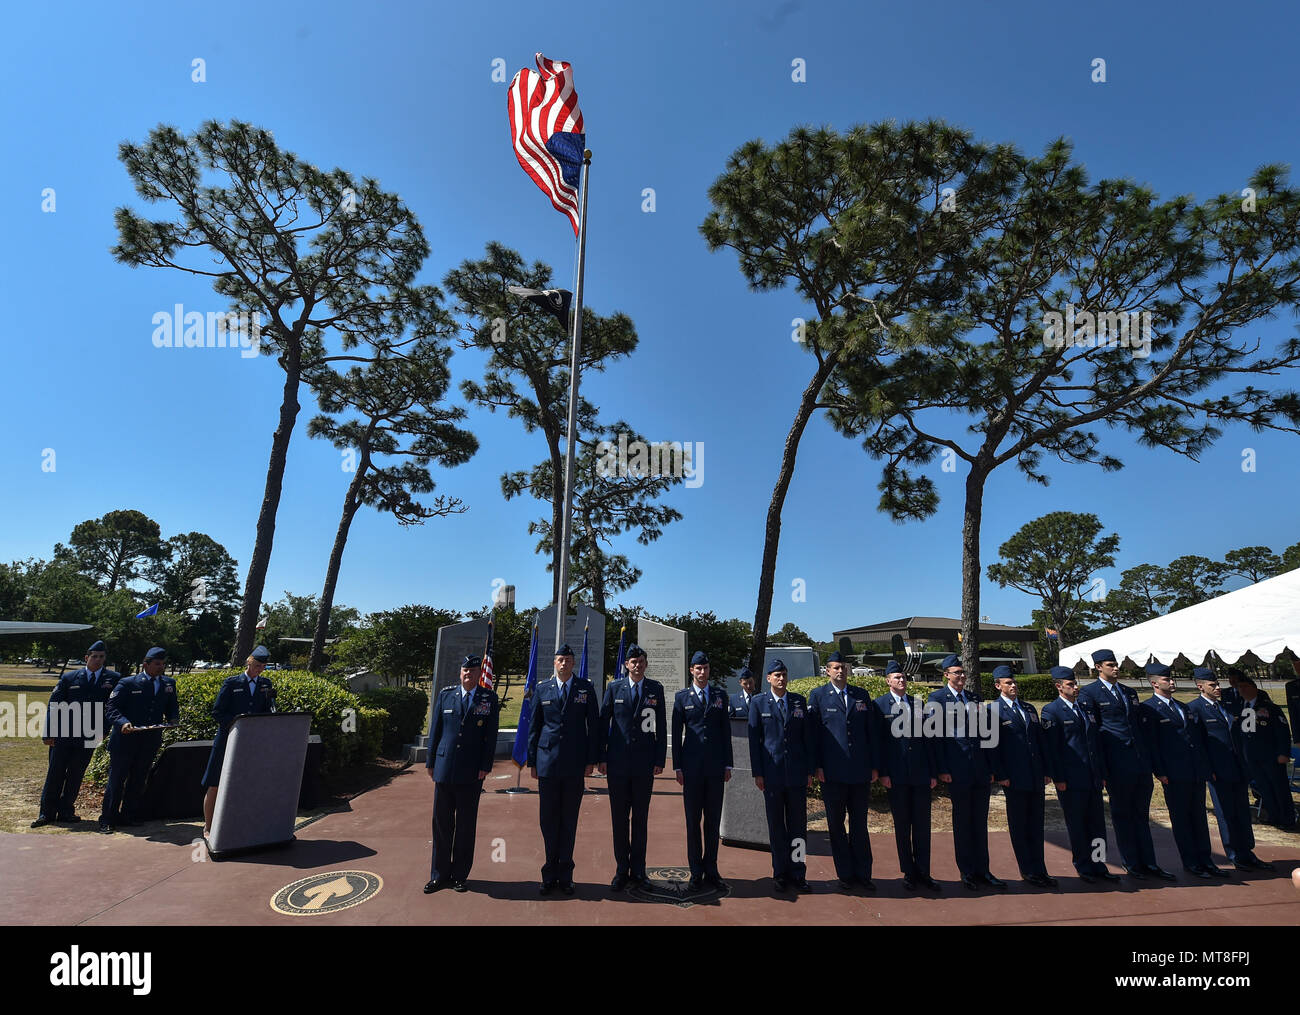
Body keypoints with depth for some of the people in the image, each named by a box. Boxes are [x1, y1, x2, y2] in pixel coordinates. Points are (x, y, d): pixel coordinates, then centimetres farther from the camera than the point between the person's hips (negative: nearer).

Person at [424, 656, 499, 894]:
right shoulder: (445, 695, 5)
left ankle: (459, 875, 22)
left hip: (472, 772, -1)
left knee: (466, 825, 8)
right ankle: (440, 875, 23)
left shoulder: (490, 699, 1)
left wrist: (485, 767, -7)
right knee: (441, 823, 9)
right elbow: (435, 730, 8)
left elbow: (491, 736, -1)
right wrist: (430, 762, 6)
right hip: (444, 769, 2)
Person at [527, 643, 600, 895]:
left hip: (575, 764, -1)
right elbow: (534, 727, 9)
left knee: (569, 820, 7)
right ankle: (550, 873, 20)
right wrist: (532, 761, 6)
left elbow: (594, 725, 3)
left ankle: (565, 875, 19)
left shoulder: (586, 689, 3)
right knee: (548, 819, 7)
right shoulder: (542, 690, 6)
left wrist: (591, 760, -2)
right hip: (548, 764, 1)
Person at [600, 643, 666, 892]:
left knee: (641, 818, 9)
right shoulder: (614, 687, 2)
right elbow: (603, 722, 3)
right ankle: (621, 870, 21)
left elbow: (661, 726, 4)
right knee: (619, 818, 8)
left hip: (644, 762, 0)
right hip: (618, 762, 0)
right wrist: (602, 758, 0)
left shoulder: (655, 689, 3)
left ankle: (638, 871, 21)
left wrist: (660, 760, -1)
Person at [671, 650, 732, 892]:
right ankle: (696, 873, 15)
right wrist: (677, 767, -2)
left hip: (715, 767, 2)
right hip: (692, 767, -1)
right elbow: (676, 733, 2)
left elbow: (726, 731, 8)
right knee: (693, 820, 5)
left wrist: (728, 764, 4)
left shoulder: (720, 696, 7)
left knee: (713, 820, 9)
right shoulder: (682, 697, 2)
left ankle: (711, 870, 20)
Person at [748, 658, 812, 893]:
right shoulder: (758, 702, 1)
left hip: (797, 774, 2)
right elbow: (754, 739, 0)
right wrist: (757, 773, -4)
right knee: (776, 826, 8)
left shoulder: (799, 701, 7)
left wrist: (810, 770, 6)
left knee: (798, 825, 6)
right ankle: (780, 874, 20)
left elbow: (807, 736, 9)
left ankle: (797, 874, 17)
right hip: (772, 774, -1)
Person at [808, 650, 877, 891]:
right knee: (836, 826, 7)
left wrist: (875, 765, 6)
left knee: (860, 825, 11)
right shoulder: (818, 695, 0)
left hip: (860, 772, 2)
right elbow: (812, 733, -1)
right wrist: (817, 766, -7)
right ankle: (845, 874, 20)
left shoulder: (862, 695, 9)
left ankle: (863, 874, 22)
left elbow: (872, 732, 10)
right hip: (832, 772, -2)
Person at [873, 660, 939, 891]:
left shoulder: (918, 704, 10)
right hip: (897, 776, -3)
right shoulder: (879, 705, -2)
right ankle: (909, 873, 19)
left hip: (920, 774, 3)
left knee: (922, 825, 8)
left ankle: (923, 873, 19)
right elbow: (878, 740, -4)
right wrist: (883, 773, -9)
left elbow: (927, 739, 11)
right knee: (902, 826, 7)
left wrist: (933, 773, 7)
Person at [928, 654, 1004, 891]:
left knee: (980, 822, 12)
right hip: (958, 771, -5)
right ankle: (967, 871, 17)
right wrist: (942, 770, -12)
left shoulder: (973, 699, 13)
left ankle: (982, 870, 22)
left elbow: (981, 733, 16)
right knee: (962, 822, 6)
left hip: (980, 771, 5)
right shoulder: (938, 698, -6)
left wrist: (990, 767, 11)